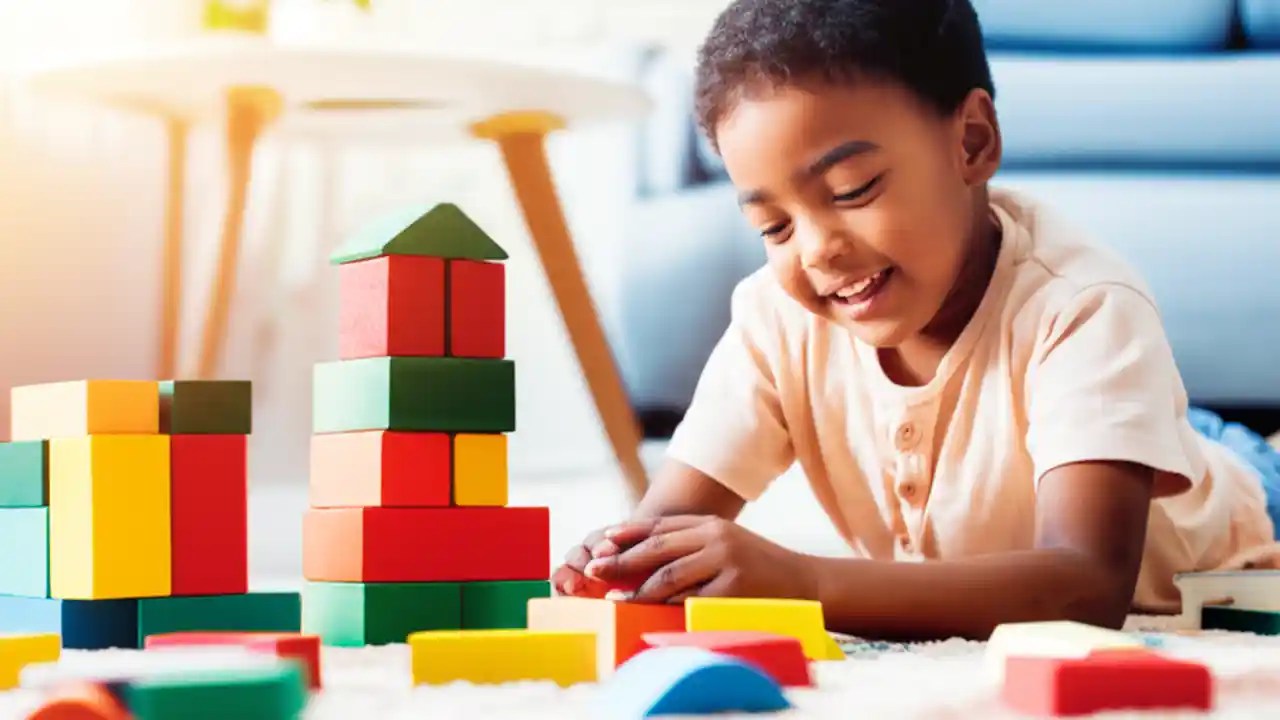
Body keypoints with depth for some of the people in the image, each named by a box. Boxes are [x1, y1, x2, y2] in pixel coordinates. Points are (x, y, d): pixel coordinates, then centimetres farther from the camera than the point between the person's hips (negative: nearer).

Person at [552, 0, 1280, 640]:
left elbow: (1089, 585, -43)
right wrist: (624, 566, -44)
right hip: (953, 649, 3)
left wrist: (802, 581, -55)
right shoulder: (778, 316, -17)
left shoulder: (1080, 306, -31)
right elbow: (669, 518, -19)